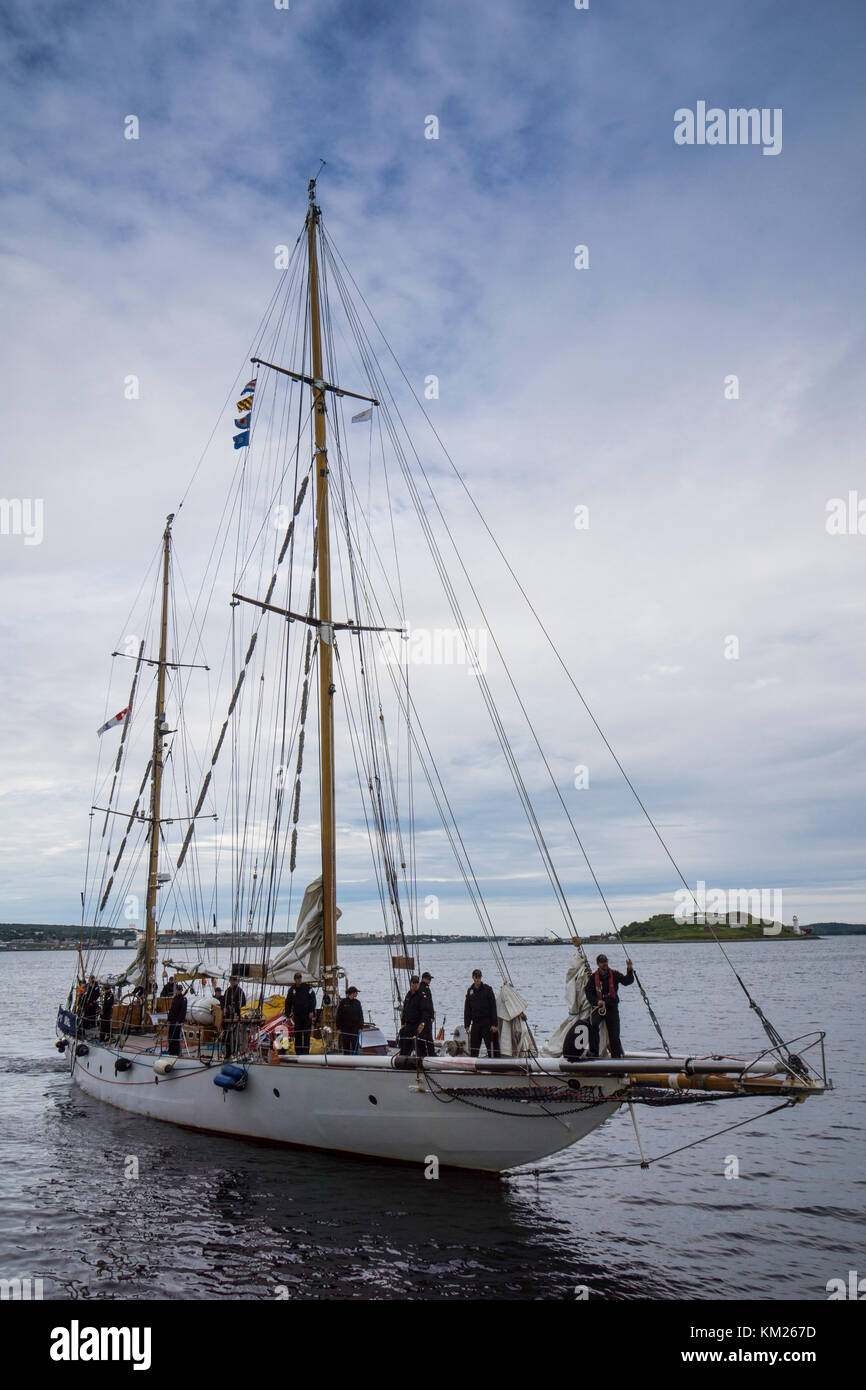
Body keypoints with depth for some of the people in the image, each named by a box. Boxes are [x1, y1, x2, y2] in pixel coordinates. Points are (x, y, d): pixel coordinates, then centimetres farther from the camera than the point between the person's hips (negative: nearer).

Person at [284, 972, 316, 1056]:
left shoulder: (307, 988, 0)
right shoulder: (291, 989, 7)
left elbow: (313, 999, -1)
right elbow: (288, 1003, 11)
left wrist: (311, 1011, -9)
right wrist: (288, 1015, 6)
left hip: (307, 1015, -2)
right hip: (297, 1015, 2)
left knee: (306, 1034, -4)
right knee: (297, 1034, 2)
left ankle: (306, 1052, -1)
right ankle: (298, 1052, 9)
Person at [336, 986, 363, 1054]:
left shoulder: (357, 1002, 6)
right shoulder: (343, 1002, -1)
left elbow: (361, 1016, 7)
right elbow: (338, 1016, 0)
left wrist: (360, 1027, -2)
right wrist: (338, 1028, -4)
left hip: (355, 1028, 1)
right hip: (345, 1029, -1)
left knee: (355, 1046, -3)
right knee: (346, 1046, 4)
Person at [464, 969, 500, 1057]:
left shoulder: (487, 989, -3)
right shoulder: (470, 991, 9)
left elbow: (493, 1007, -5)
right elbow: (467, 1009, 12)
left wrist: (494, 1024, -11)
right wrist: (466, 1025, 5)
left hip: (487, 1023, -4)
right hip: (475, 1023, 4)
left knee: (491, 1047, -3)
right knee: (473, 1048, 4)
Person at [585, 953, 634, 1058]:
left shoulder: (614, 974, 1)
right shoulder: (593, 977, 1)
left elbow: (627, 981, -12)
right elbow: (588, 993, 0)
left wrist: (629, 970, -29)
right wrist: (597, 1001, -17)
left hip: (612, 1007, 1)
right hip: (598, 1006, -1)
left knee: (614, 1035, 0)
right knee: (593, 1024, -28)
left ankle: (617, 1056, 14)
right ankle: (593, 1052, -17)